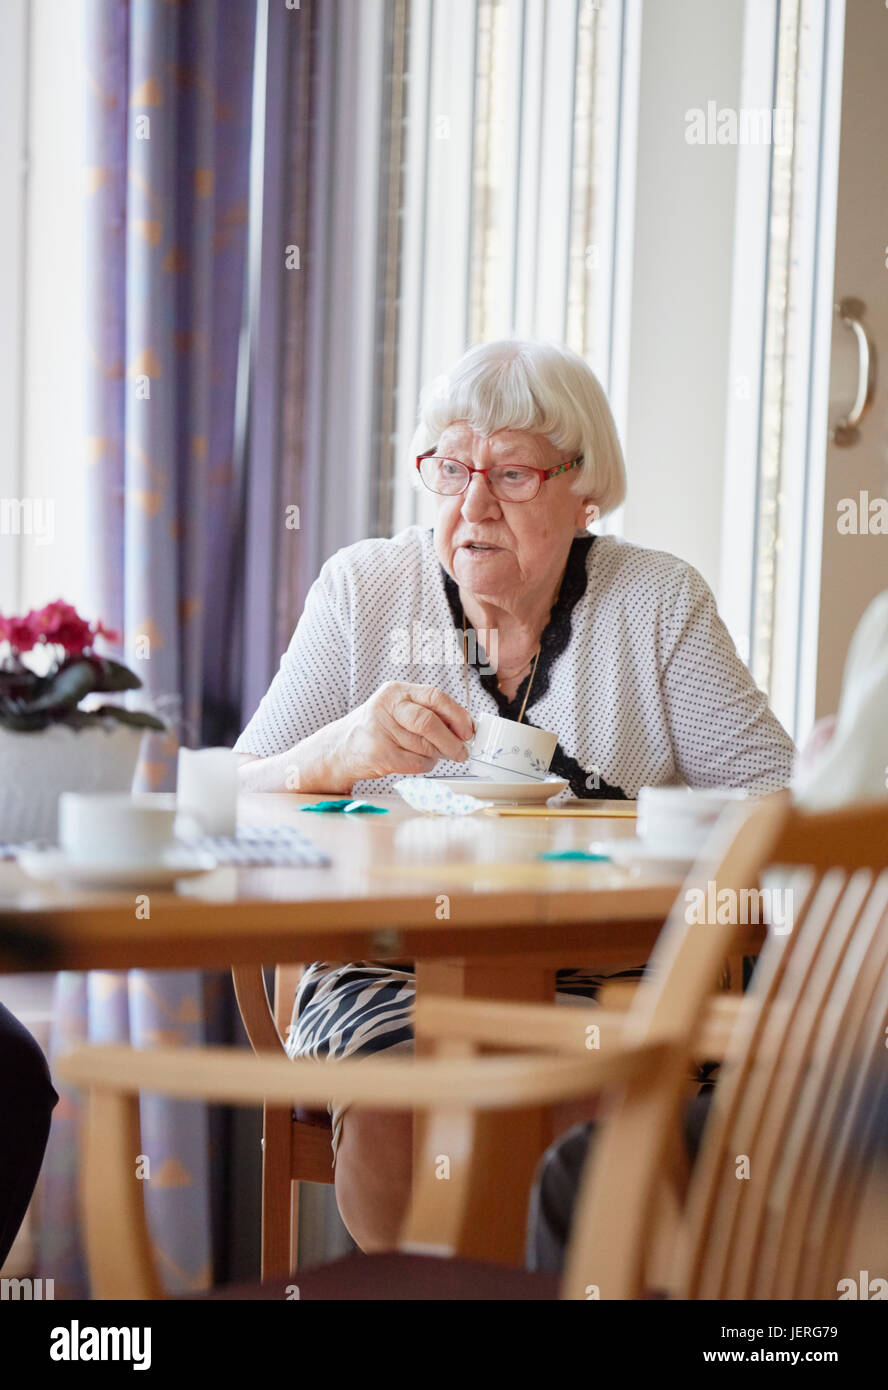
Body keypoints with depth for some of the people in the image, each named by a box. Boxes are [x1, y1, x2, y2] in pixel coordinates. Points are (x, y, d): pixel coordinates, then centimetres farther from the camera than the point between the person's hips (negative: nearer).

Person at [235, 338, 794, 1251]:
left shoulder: (659, 601, 6)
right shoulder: (363, 588, 6)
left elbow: (775, 792, 2)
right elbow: (231, 808, 1)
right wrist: (340, 752, -22)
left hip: (603, 976, 0)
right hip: (390, 966, 0)